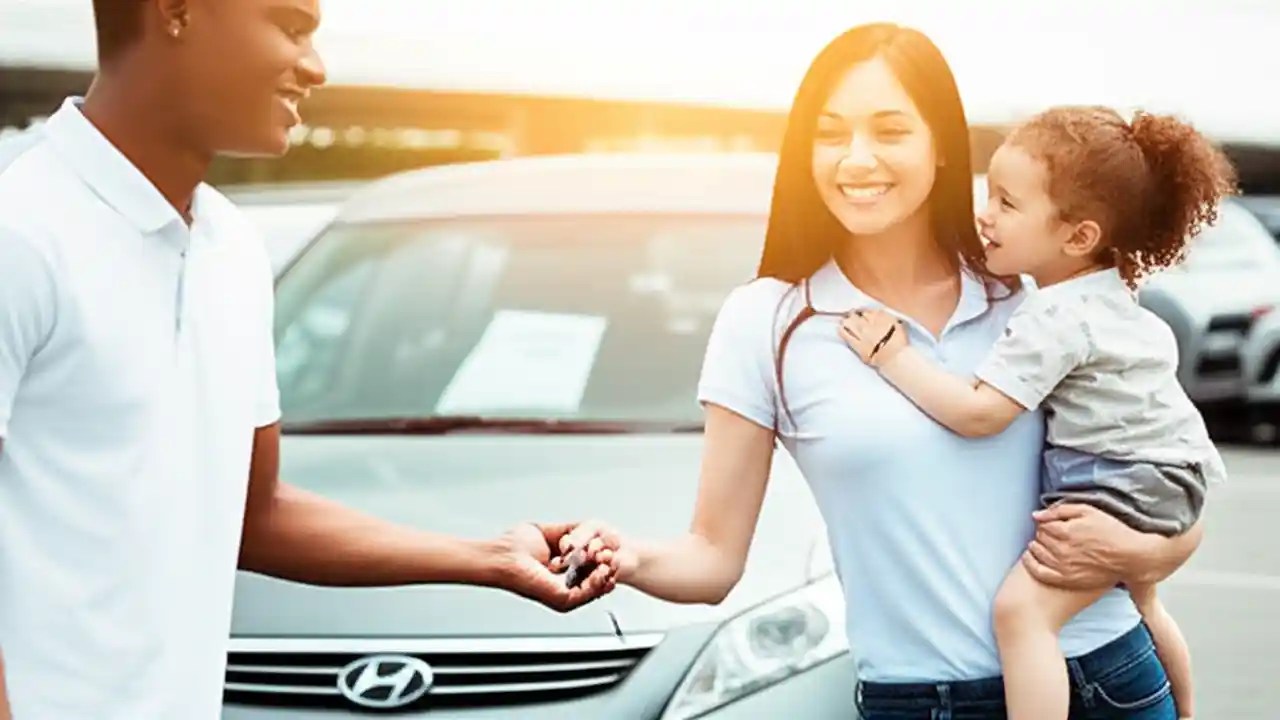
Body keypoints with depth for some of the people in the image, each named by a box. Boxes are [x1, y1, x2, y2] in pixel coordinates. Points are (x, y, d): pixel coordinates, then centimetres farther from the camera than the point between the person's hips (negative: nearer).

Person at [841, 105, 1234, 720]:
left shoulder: (1055, 319, -23)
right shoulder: (1110, 295, 8)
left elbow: (978, 412, -28)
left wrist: (893, 355, -23)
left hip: (1121, 485, -11)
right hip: (1165, 473, 11)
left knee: (1022, 609, -23)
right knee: (1138, 606, 34)